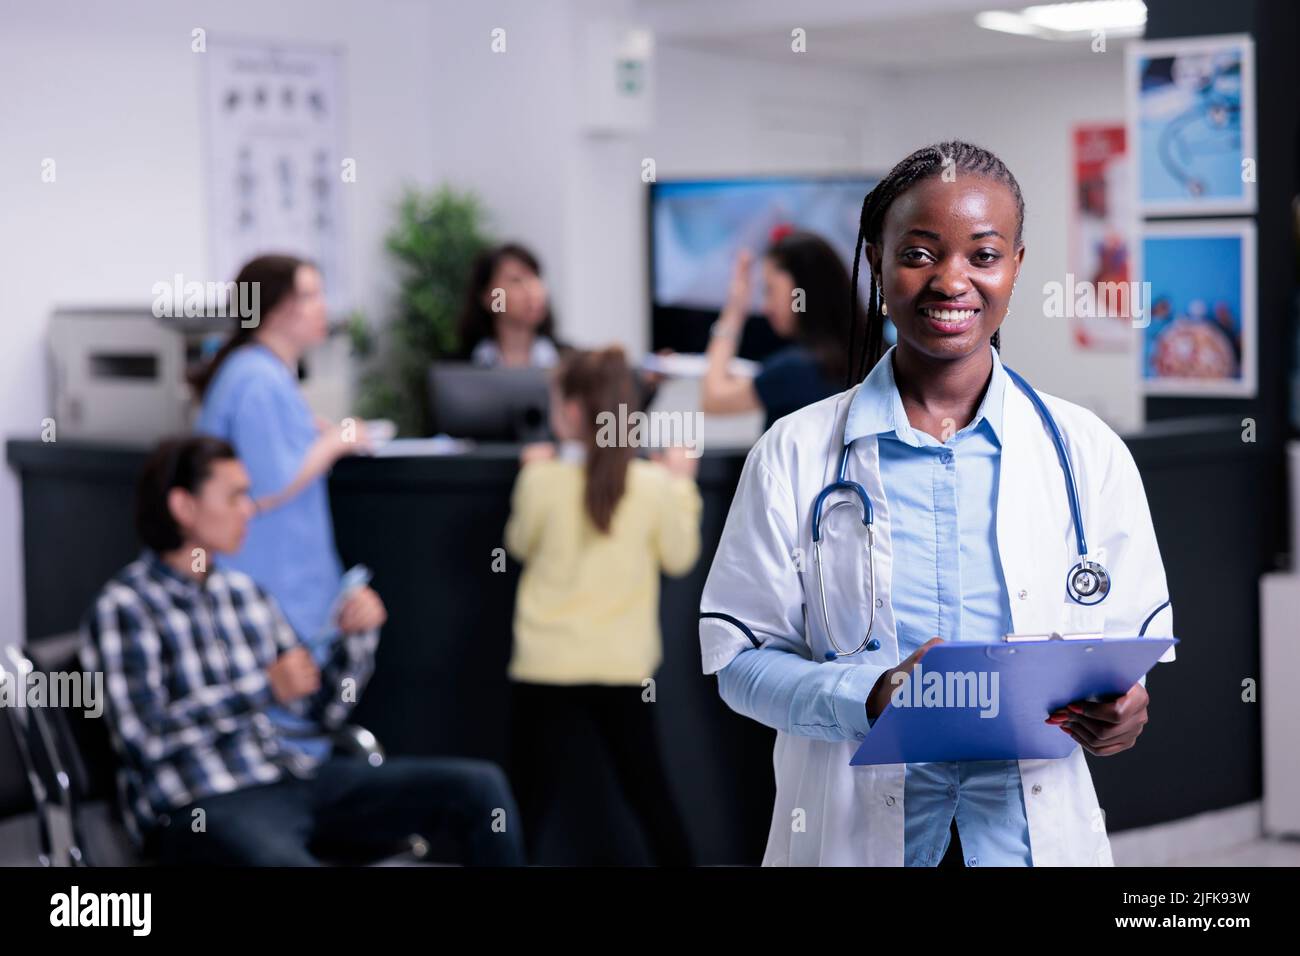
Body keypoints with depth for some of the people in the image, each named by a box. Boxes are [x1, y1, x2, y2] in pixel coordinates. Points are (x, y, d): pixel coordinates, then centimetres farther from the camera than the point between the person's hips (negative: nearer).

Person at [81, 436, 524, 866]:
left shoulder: (245, 592, 17)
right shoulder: (121, 607, -1)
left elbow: (321, 711, 20)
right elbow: (143, 736, -14)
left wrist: (356, 637, 3)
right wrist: (263, 687, -15)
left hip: (293, 780, 7)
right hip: (197, 810, -7)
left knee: (478, 785, -8)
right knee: (285, 861, -41)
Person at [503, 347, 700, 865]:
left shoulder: (542, 479, -12)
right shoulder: (654, 484, -9)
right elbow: (679, 558, 5)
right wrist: (682, 486, 16)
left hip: (547, 665, -1)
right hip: (624, 665, 2)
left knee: (530, 800, 6)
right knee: (648, 792, 16)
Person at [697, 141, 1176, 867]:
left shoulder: (1088, 452, 1)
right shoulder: (795, 454, -2)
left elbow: (1141, 643, 5)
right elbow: (740, 657, -4)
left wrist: (1122, 708, -17)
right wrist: (865, 700, -21)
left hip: (1037, 830, 1)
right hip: (852, 833, -1)